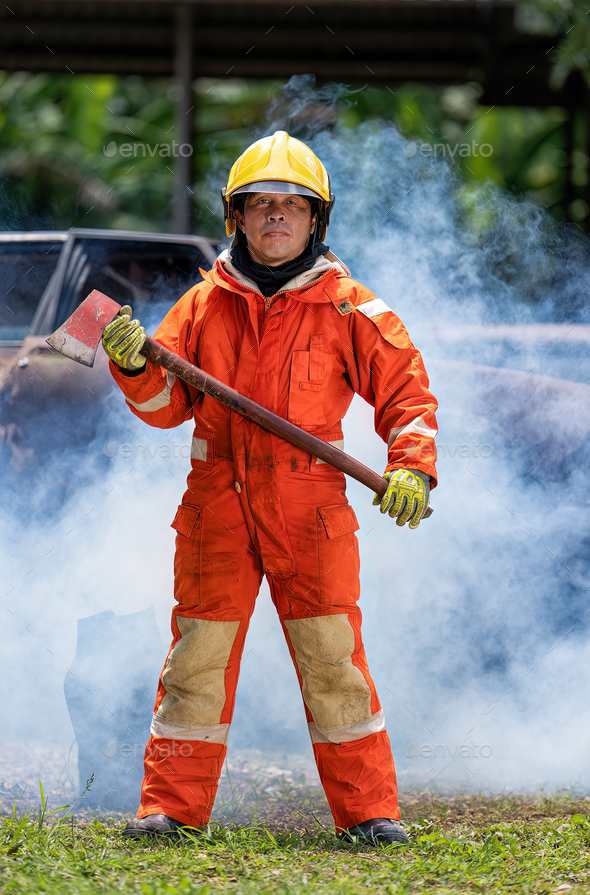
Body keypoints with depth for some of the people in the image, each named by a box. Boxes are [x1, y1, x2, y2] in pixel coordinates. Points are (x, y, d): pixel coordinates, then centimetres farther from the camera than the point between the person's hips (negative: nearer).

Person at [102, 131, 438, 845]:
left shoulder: (348, 307, 3)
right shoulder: (205, 304, 8)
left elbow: (405, 389, 3)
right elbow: (167, 404, 8)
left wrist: (411, 466, -12)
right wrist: (135, 364, -12)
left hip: (310, 506, -2)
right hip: (216, 504, 2)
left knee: (333, 658, -3)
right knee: (198, 654, 2)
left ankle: (369, 810, 4)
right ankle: (171, 806, 8)